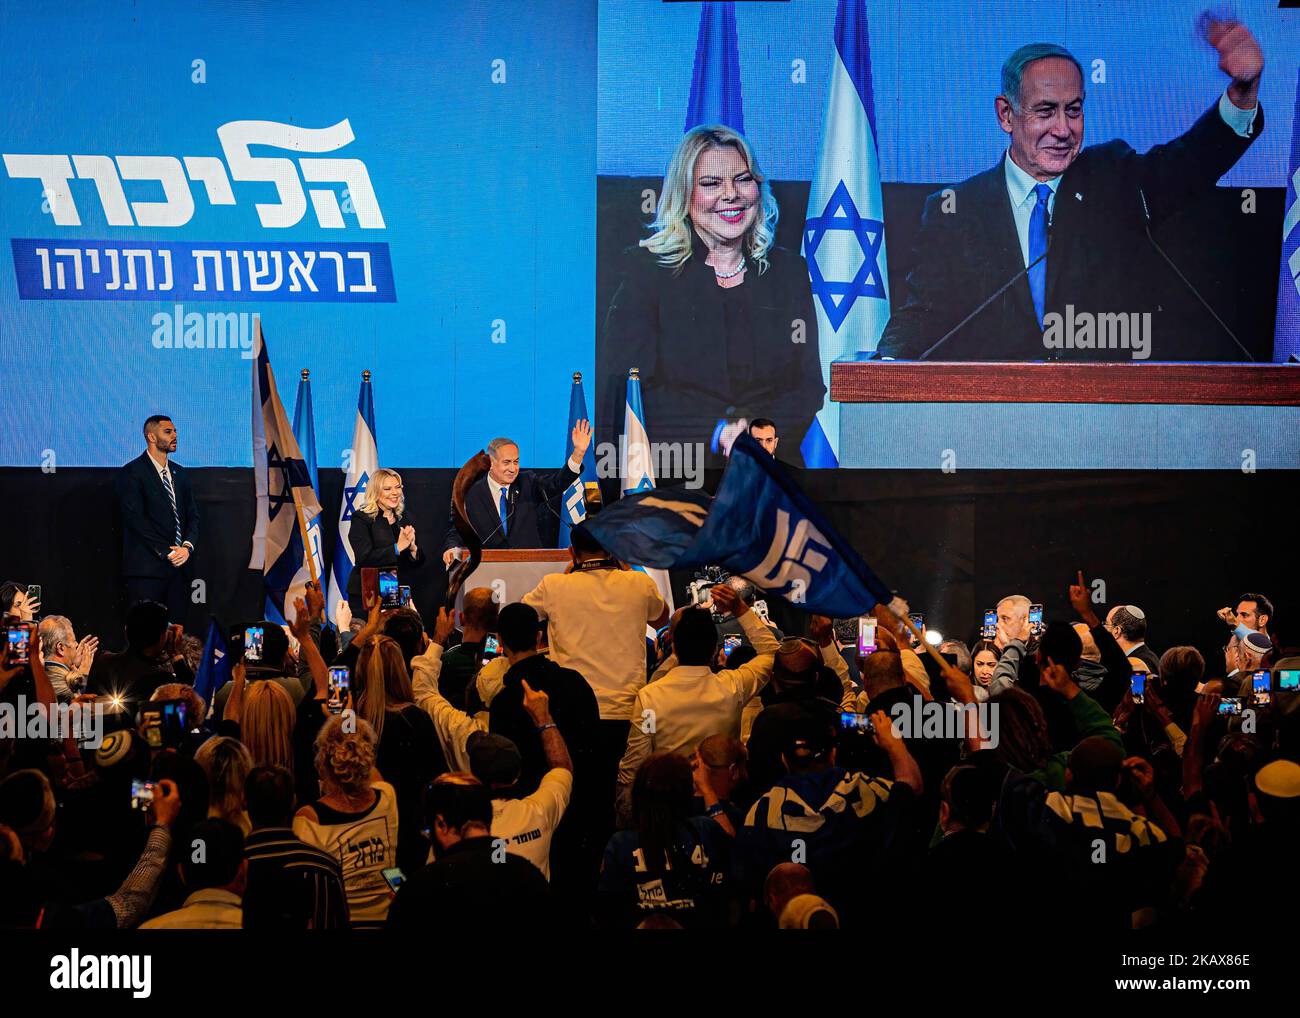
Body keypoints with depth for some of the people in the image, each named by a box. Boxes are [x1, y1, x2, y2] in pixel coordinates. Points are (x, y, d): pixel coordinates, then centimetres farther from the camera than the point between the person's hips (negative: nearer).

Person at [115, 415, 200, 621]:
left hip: (179, 566, 6)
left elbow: (193, 516, 17)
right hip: (147, 569, -6)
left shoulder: (180, 474, 19)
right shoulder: (131, 473, -2)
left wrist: (187, 546, -4)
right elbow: (136, 519, -10)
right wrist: (166, 553, -13)